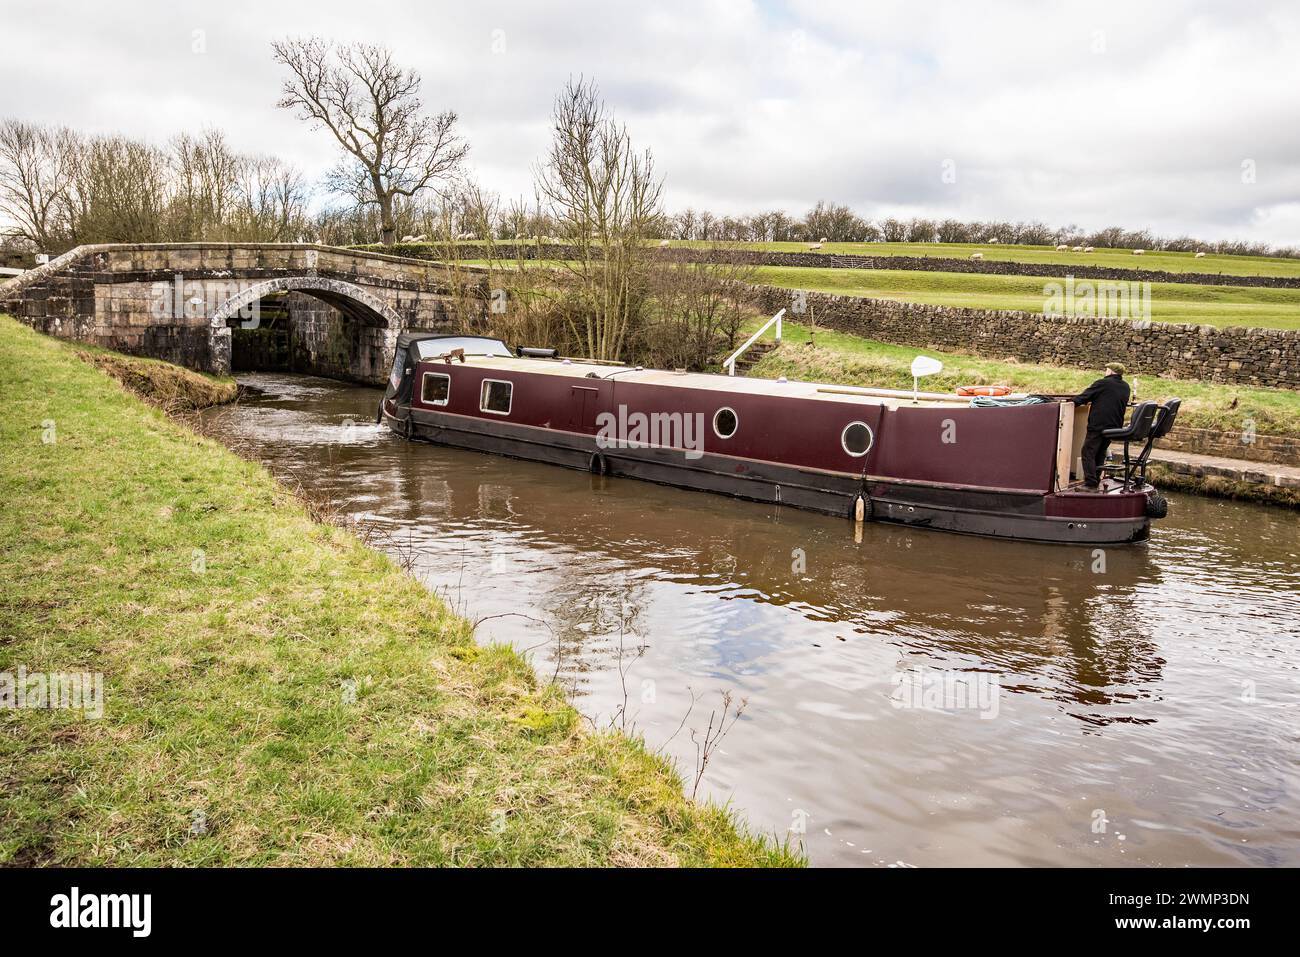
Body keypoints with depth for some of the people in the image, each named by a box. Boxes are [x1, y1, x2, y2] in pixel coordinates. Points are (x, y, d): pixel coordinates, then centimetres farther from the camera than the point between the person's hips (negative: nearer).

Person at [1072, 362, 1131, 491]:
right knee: (1100, 454, 16)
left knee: (1088, 453, -4)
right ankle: (1096, 482, 17)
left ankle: (1091, 484, -10)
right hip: (1114, 426, 7)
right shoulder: (1125, 387, 13)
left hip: (1098, 425, -7)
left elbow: (1083, 397, -6)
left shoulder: (1102, 383, -8)